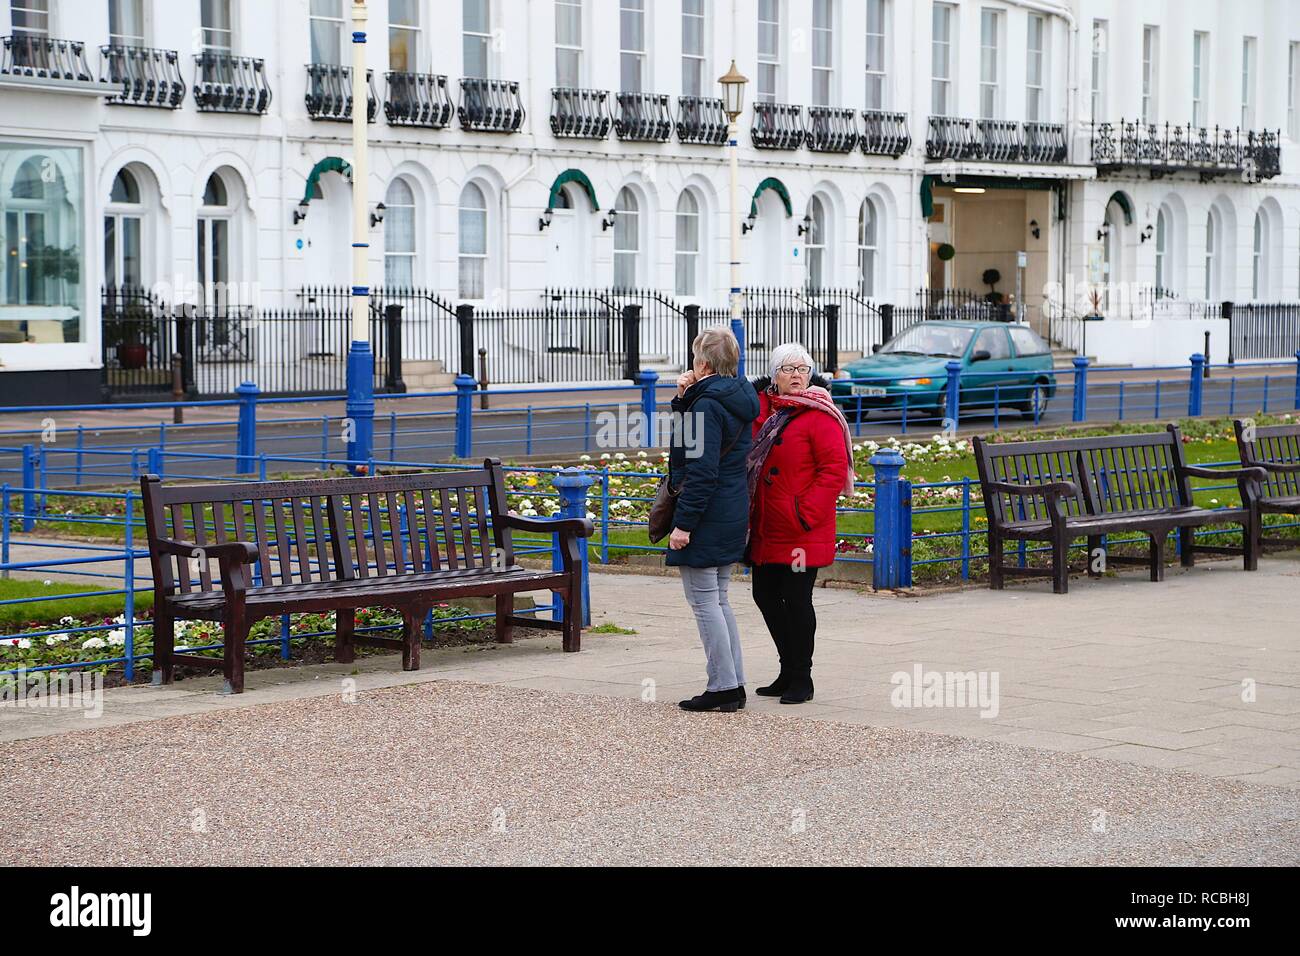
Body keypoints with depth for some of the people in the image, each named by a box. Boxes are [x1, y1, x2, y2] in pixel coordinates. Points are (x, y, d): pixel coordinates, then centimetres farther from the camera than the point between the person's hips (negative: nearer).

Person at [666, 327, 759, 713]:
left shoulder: (707, 405, -17)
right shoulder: (737, 399, 12)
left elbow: (701, 471, -22)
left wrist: (683, 522, -20)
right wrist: (684, 398, 8)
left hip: (707, 514, -10)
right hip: (733, 511, 10)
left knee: (704, 601, -3)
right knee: (718, 601, 16)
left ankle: (723, 686, -2)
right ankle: (734, 685, 17)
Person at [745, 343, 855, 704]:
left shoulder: (819, 415, -10)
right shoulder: (761, 409, 10)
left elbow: (835, 469, -15)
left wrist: (806, 514, -19)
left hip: (802, 531, -7)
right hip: (766, 528, 7)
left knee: (796, 599, -3)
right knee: (765, 595, 13)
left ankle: (801, 679, 10)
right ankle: (788, 673, 26)